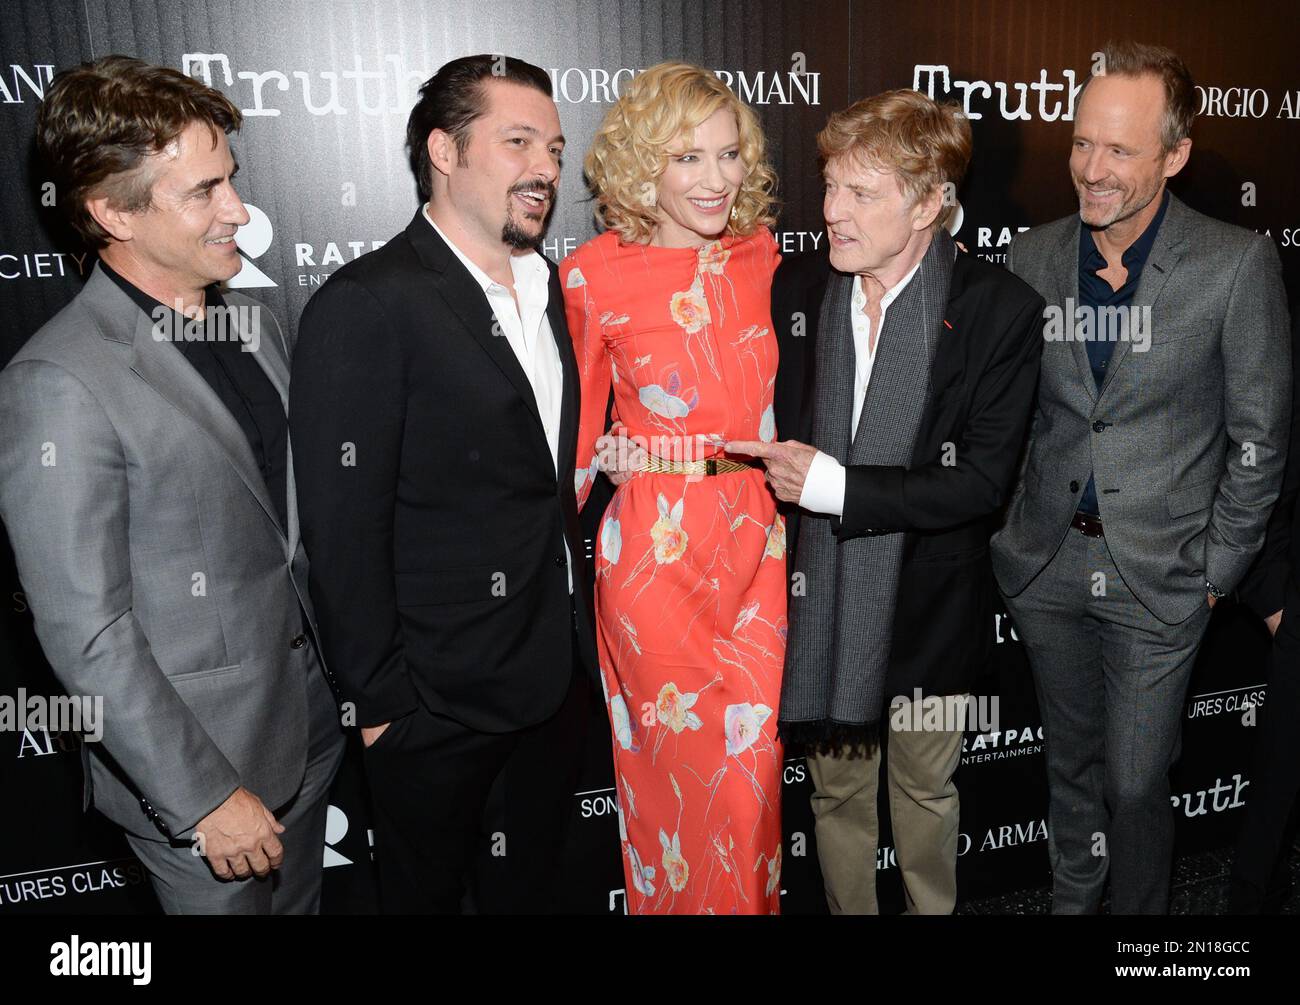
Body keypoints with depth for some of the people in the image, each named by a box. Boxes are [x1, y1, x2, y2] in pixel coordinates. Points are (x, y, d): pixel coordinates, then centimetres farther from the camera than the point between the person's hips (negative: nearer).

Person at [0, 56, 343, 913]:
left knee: (301, 899, 24)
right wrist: (207, 796, -16)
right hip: (197, 766, -6)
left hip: (309, 726, 7)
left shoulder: (253, 323, 2)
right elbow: (86, 634, -19)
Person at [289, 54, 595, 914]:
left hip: (558, 676, 6)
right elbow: (345, 530, -17)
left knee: (533, 882, 24)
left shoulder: (548, 287, 6)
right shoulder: (366, 305, -18)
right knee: (430, 889, 18)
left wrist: (578, 634, 9)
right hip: (439, 703, -6)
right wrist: (383, 699, -13)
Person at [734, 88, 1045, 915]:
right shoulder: (797, 290, -4)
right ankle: (848, 909, 45)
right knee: (837, 787, 20)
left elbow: (981, 481, -18)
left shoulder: (1001, 310, -14)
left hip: (929, 605, -2)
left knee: (926, 790, 20)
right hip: (823, 597, 3)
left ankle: (933, 909, 47)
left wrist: (839, 486, -23)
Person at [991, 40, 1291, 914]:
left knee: (1136, 782, 5)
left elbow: (1259, 433, -4)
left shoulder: (1238, 264, -9)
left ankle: (1141, 911, 32)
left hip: (1159, 573, -3)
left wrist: (1220, 566, -4)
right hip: (1046, 560, 3)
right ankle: (1071, 898, 43)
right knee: (1071, 761, 21)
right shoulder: (1033, 257, 0)